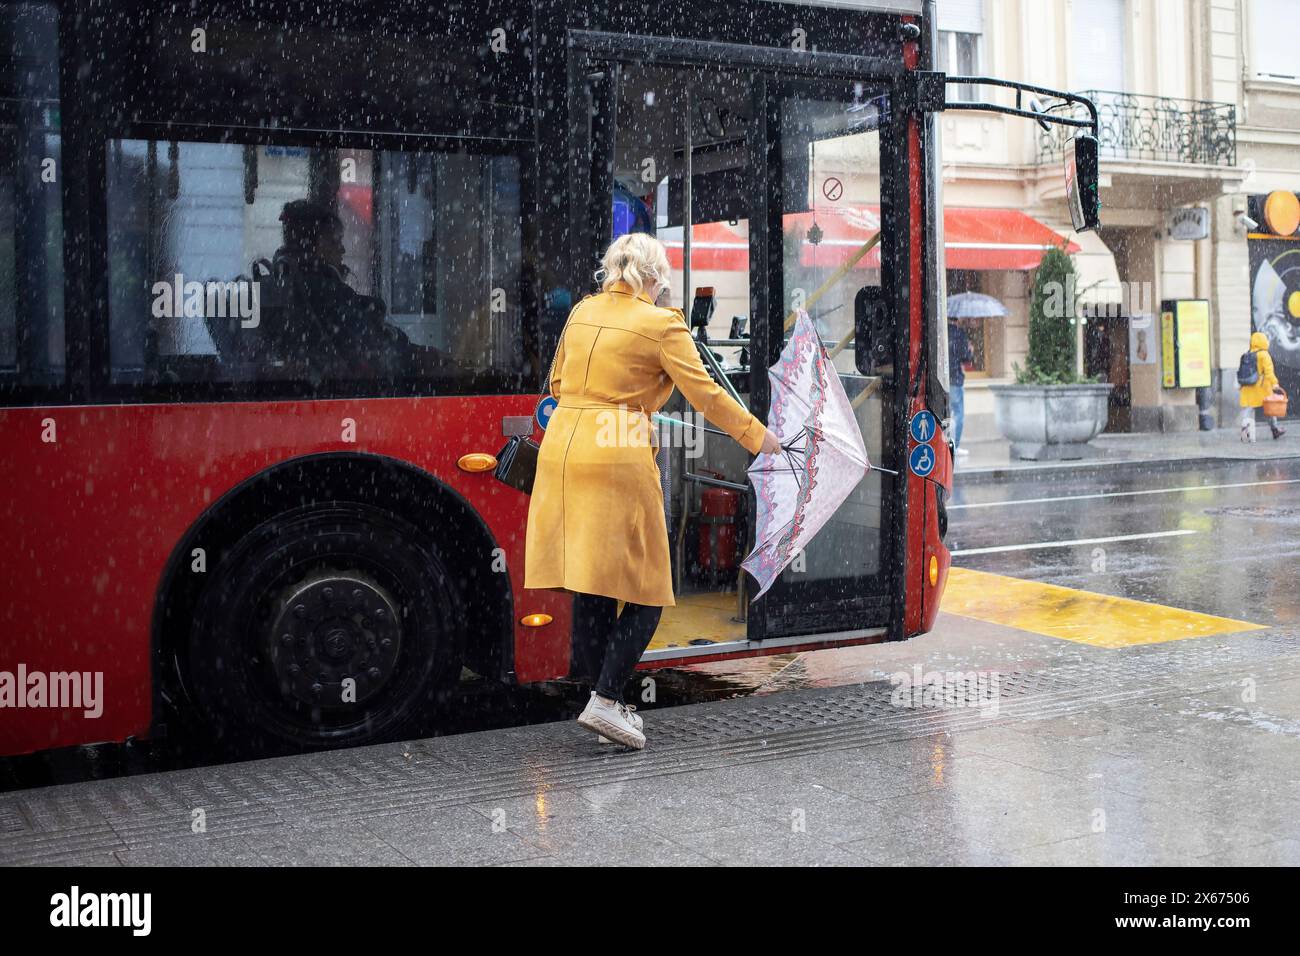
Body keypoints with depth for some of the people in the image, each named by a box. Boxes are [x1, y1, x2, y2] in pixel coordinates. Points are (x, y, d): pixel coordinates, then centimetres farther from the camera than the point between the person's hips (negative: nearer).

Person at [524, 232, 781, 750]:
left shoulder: (582, 312, 14)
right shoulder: (662, 324, -4)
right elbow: (705, 393, -4)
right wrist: (758, 436, 8)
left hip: (561, 451, 7)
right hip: (619, 459, -7)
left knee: (590, 589, 11)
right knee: (646, 591, 2)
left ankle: (607, 702, 16)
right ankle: (605, 700, -7)